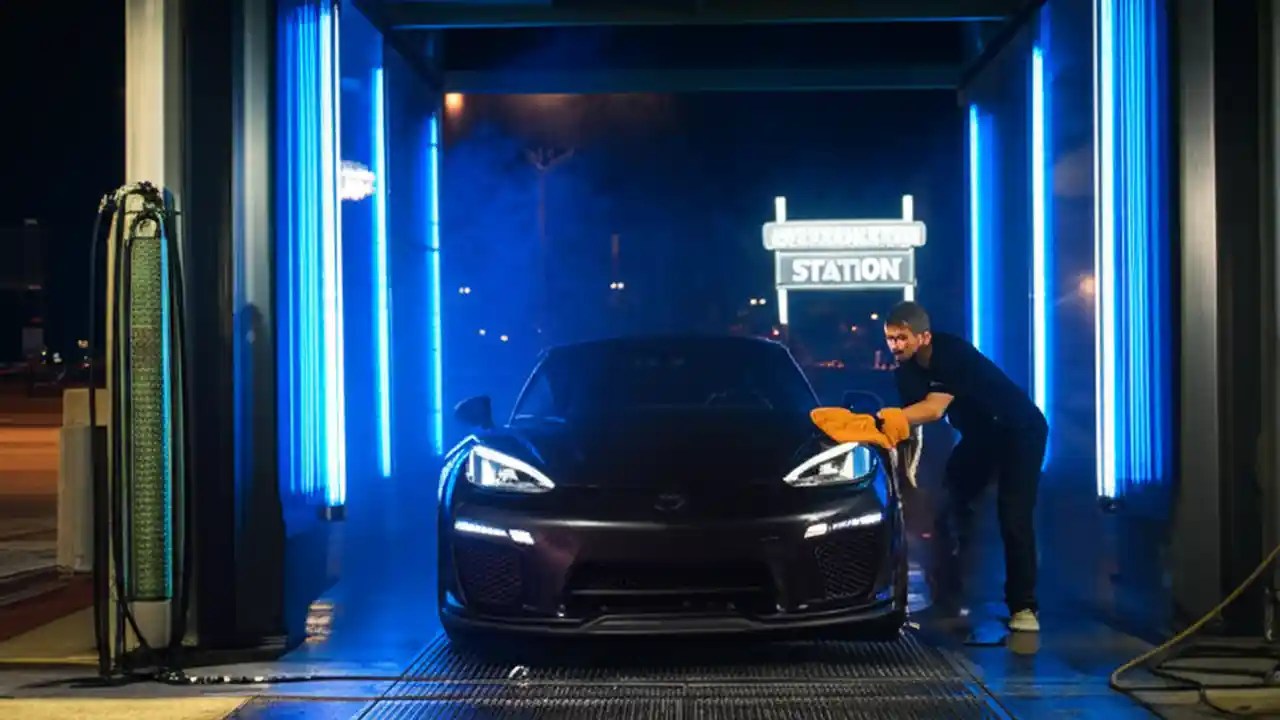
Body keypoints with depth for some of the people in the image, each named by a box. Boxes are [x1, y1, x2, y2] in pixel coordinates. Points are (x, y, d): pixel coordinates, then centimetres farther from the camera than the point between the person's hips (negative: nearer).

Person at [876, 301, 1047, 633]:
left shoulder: (953, 353, -32)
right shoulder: (906, 370, -7)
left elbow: (934, 409, -43)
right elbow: (910, 418, -7)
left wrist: (882, 417, -53)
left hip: (1020, 430, -8)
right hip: (979, 436, 8)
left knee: (1014, 518, -16)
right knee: (948, 510, 1)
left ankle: (1024, 606, -9)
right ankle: (947, 598, 9)